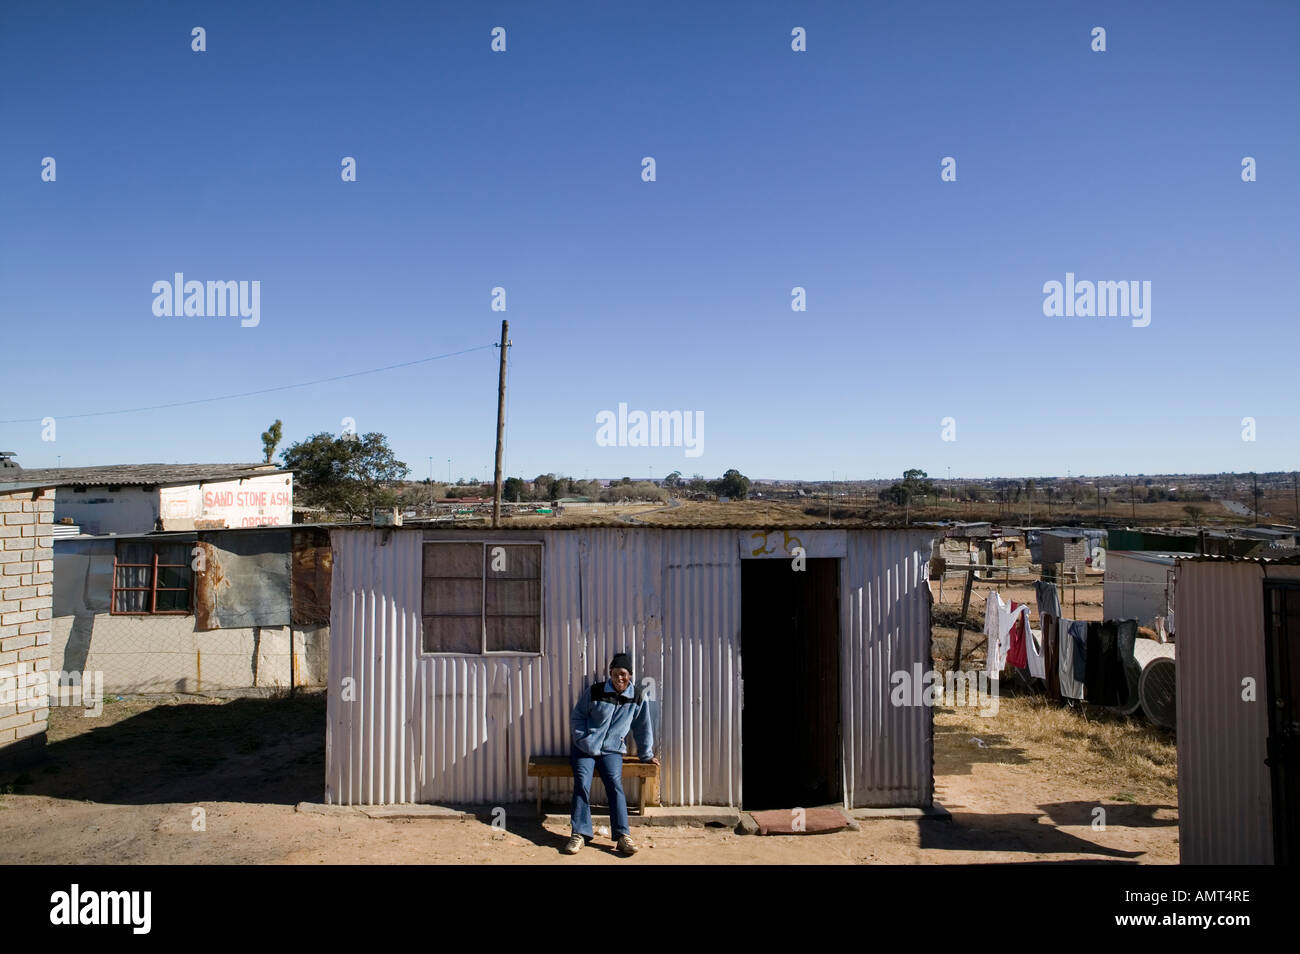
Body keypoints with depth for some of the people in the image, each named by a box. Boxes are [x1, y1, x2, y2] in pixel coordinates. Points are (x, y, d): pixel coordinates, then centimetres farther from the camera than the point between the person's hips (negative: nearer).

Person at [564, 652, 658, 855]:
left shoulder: (636, 700, 2)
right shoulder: (594, 693, -2)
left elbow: (643, 728, 13)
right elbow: (578, 716, 7)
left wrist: (647, 755, 17)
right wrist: (583, 740, -4)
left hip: (612, 750, 0)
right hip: (585, 748, 0)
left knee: (615, 784, -22)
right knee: (582, 784, -20)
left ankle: (623, 835, -21)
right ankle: (579, 833, -17)